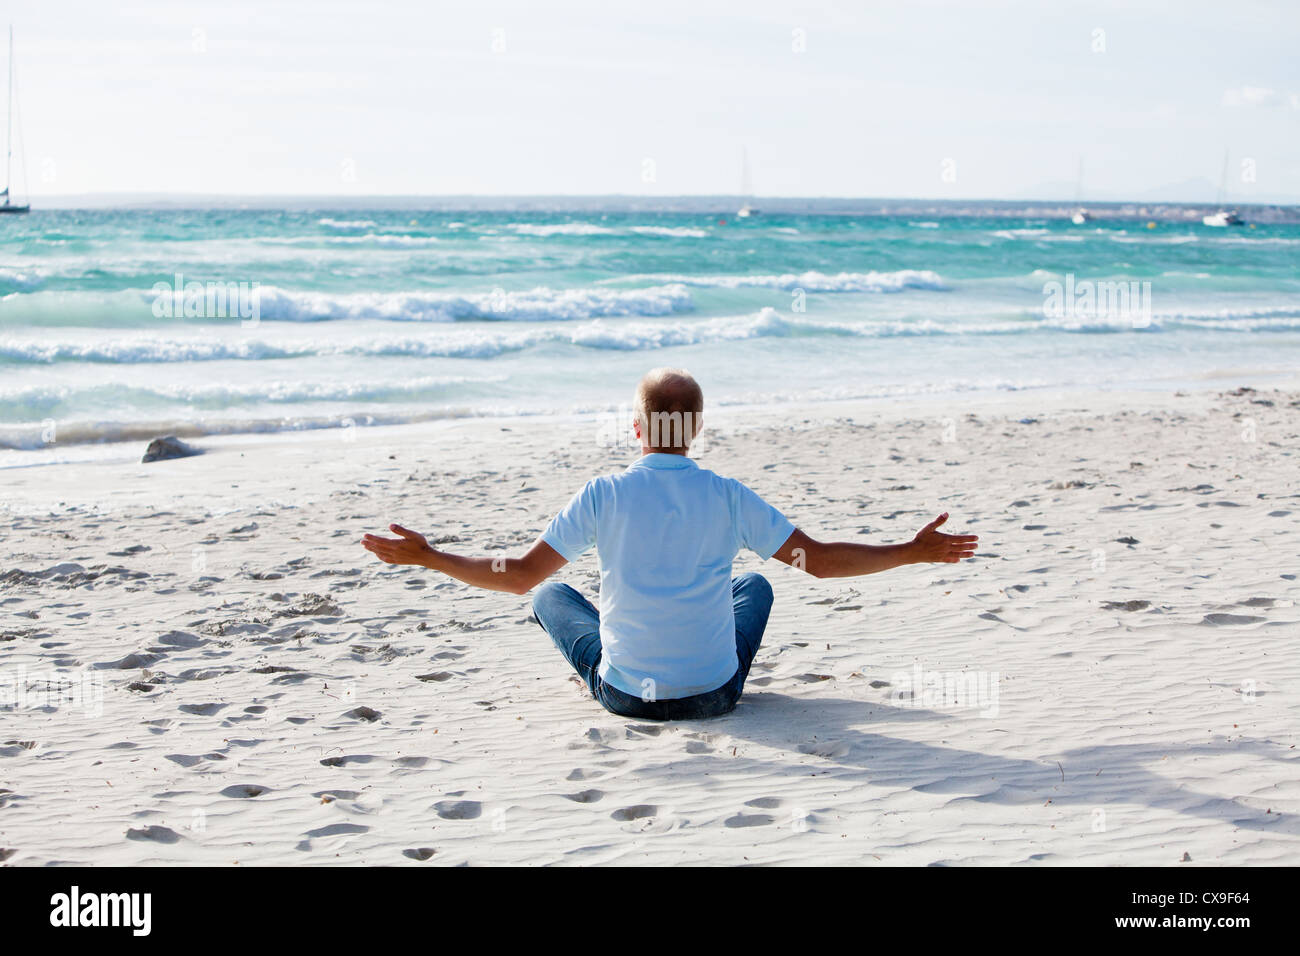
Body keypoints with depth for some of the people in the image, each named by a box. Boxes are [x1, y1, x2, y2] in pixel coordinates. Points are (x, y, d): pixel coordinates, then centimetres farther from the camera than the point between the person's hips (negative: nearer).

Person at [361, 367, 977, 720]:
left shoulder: (604, 495, -13)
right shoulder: (729, 498, -11)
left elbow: (520, 576, -12)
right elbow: (820, 560, -8)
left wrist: (425, 557, -1)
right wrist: (916, 552, 3)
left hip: (624, 696, -1)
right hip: (715, 696, 1)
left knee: (551, 595, 26)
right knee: (755, 583, 30)